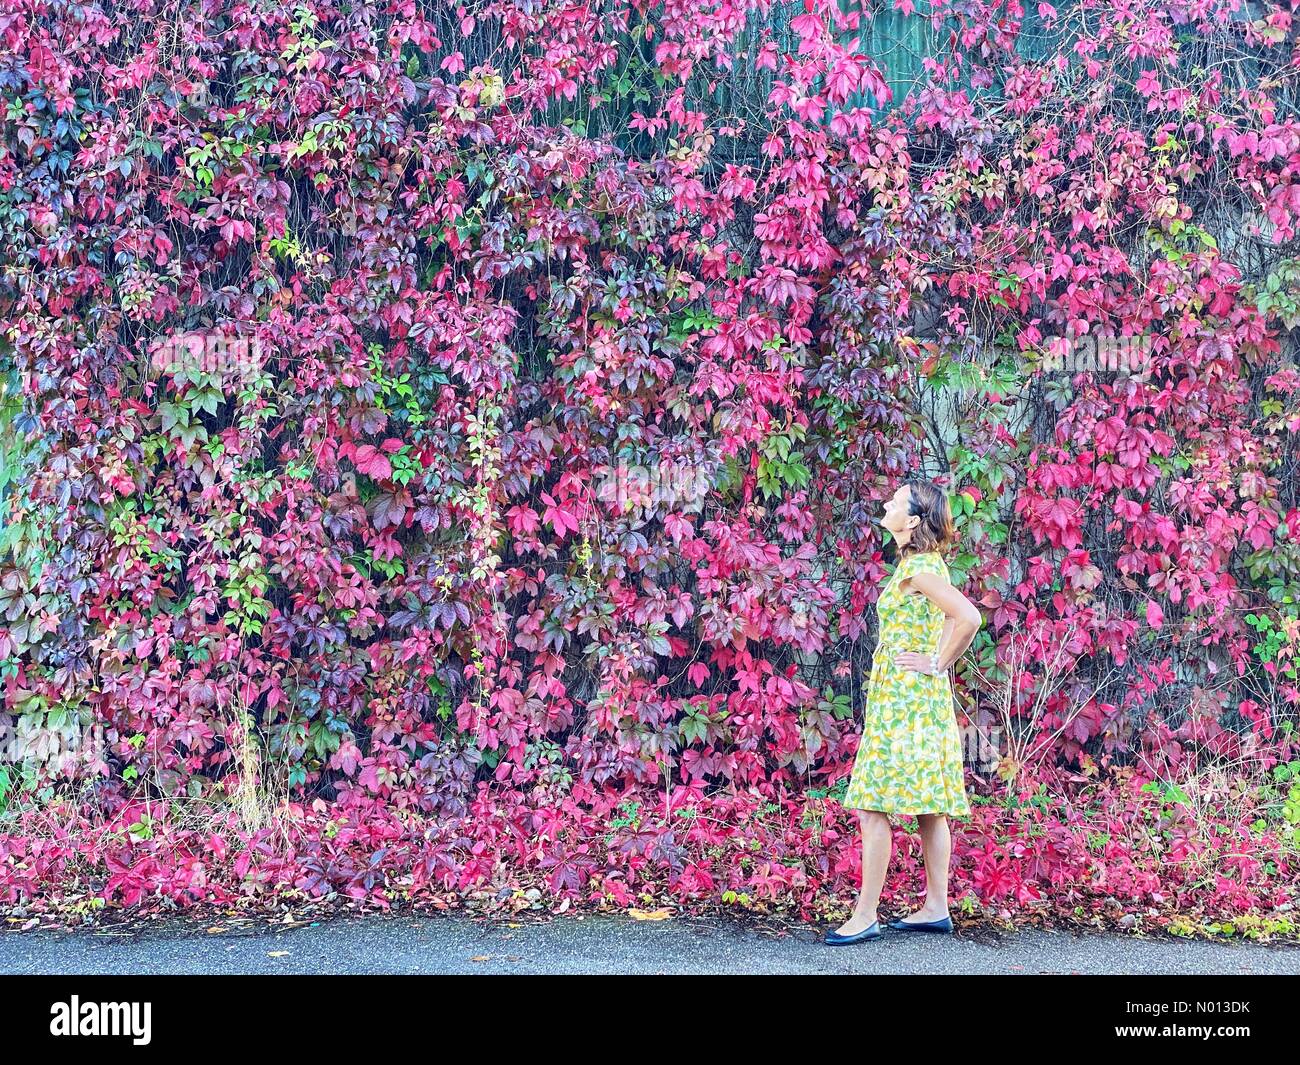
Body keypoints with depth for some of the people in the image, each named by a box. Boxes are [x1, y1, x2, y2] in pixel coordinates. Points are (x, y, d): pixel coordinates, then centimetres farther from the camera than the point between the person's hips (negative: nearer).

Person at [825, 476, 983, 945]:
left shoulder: (918, 567, -16)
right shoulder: (919, 564, 14)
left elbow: (969, 618, -26)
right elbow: (959, 617, 24)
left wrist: (938, 664, -16)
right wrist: (938, 660, 13)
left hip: (905, 698, -10)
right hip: (914, 698, 10)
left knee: (873, 805, -9)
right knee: (928, 809, 11)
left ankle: (865, 916, -7)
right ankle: (936, 909, 15)